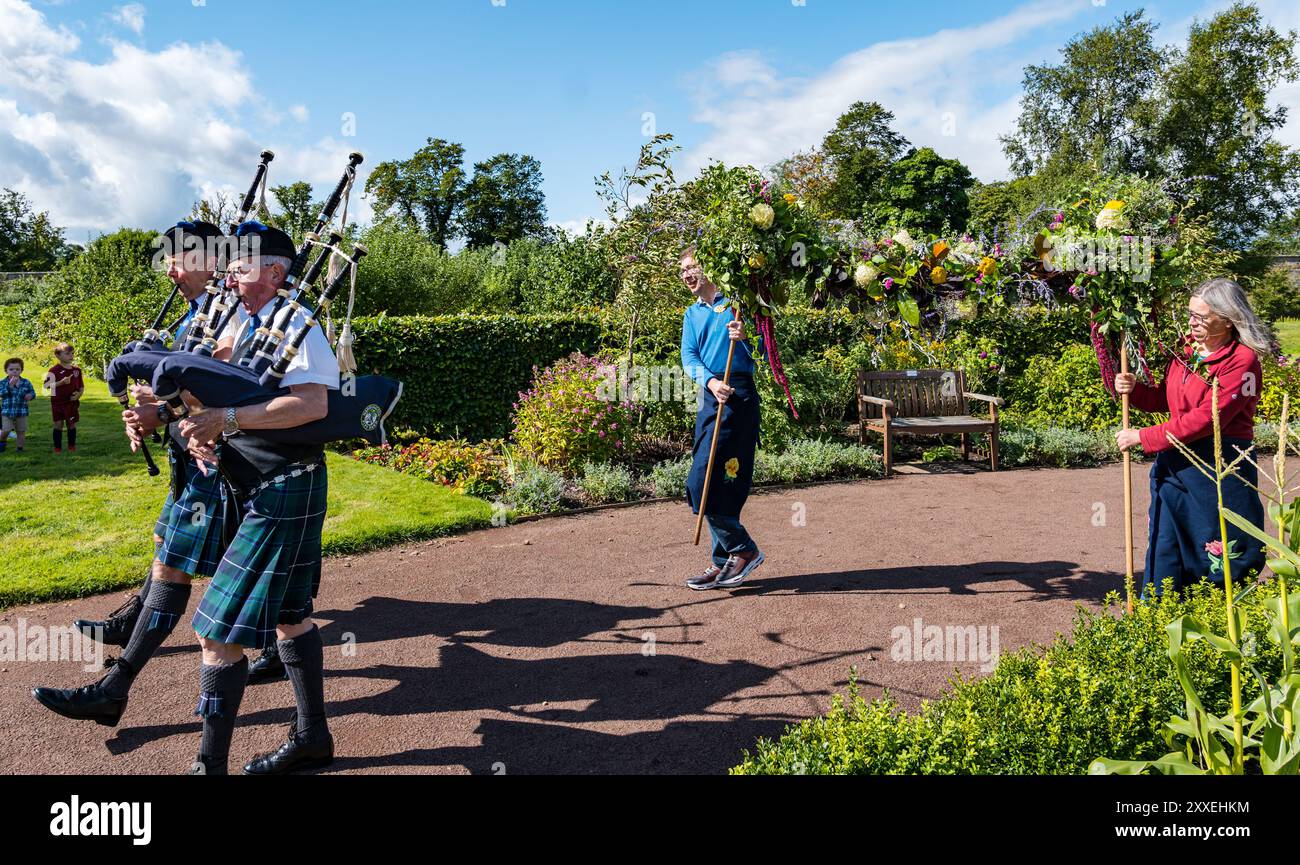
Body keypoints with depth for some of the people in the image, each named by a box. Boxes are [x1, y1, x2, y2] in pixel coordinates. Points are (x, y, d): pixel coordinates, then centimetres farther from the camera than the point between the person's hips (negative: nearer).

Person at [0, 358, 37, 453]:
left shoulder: (26, 383, 0)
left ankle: (20, 448, 20)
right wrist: (10, 385, -30)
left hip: (22, 412, 2)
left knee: (21, 431, 7)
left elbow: (32, 392, 7)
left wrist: (30, 395, -17)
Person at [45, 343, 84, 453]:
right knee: (58, 424, 2)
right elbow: (47, 386, -10)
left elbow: (81, 386, 12)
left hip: (72, 402, 3)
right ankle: (57, 447, 12)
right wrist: (61, 382, -21)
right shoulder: (54, 370, -7)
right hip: (58, 402, -3)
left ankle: (72, 446, 19)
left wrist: (79, 394, -7)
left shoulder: (76, 369, 5)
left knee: (72, 424, 8)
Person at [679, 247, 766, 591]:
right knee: (717, 484, 9)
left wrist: (745, 337, -24)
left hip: (738, 395, -7)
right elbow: (688, 357, 4)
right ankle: (724, 563, 18)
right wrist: (710, 381, -14)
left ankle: (743, 550, 1)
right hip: (709, 397, 7)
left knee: (701, 483, -12)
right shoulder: (692, 314, 19)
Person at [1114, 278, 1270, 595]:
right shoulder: (1186, 350, 8)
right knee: (1164, 554, 10)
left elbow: (1205, 419, -21)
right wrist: (1134, 390, -1)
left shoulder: (1242, 360, -13)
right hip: (1174, 464, 7)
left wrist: (1143, 437, -19)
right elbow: (1166, 399, 20)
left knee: (1223, 567, 4)